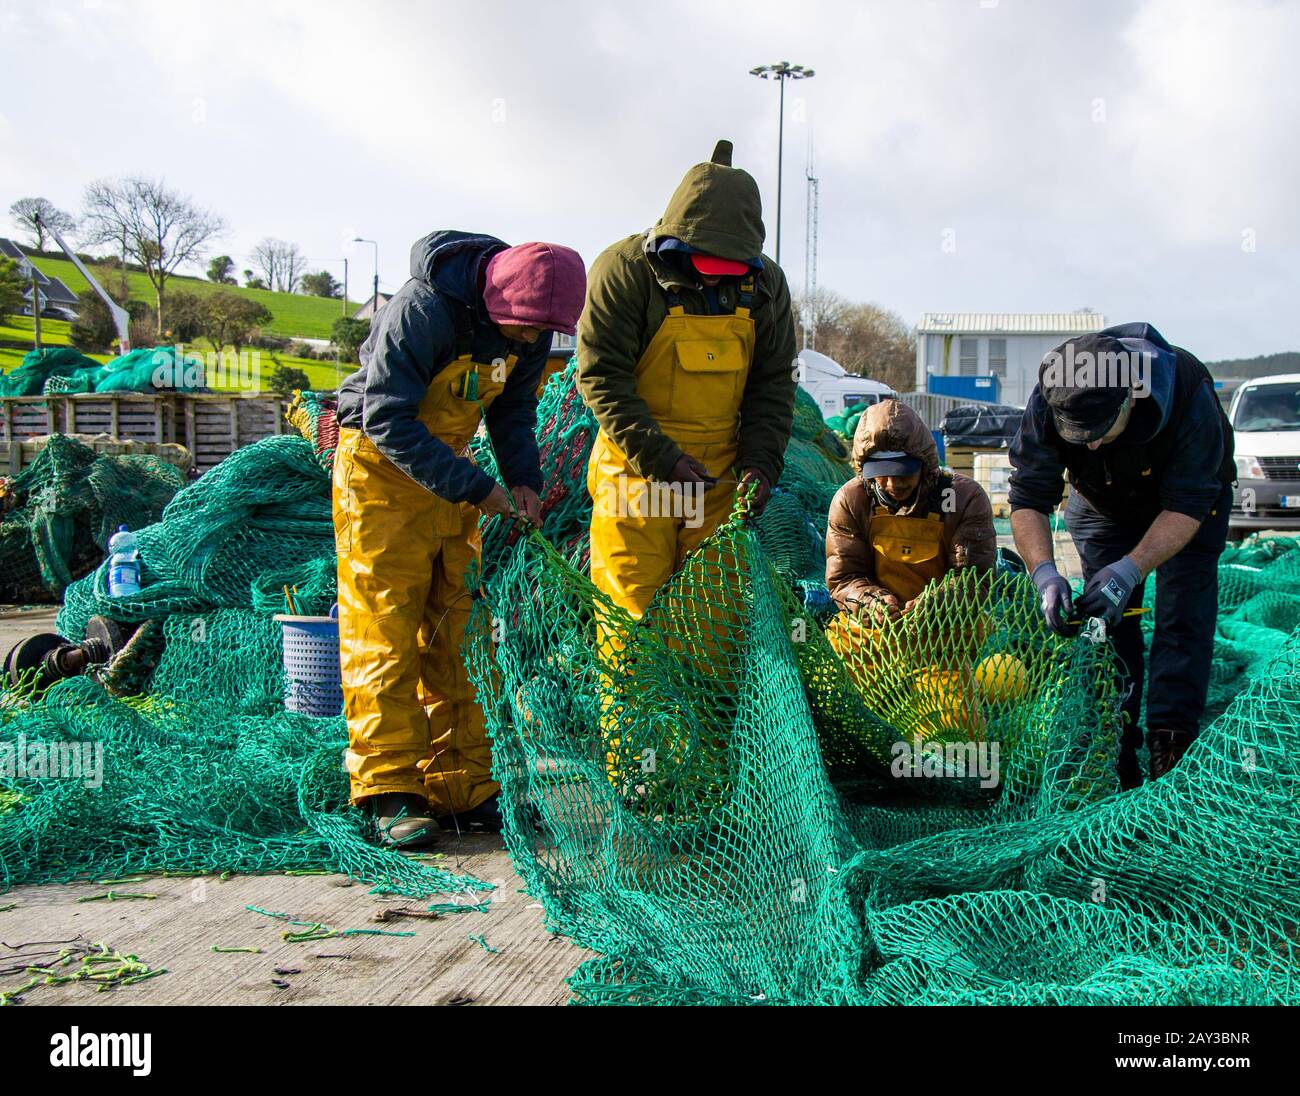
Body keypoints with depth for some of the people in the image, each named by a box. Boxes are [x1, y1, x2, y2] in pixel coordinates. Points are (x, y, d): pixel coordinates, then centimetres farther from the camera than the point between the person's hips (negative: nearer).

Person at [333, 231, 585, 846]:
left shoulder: (527, 327, -5)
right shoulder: (423, 310, -26)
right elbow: (387, 419, -27)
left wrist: (523, 480, -10)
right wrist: (476, 490, -30)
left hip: (450, 467, 7)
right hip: (381, 468, -6)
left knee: (457, 629, 4)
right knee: (384, 630, -8)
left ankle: (461, 788, 10)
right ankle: (390, 793, -3)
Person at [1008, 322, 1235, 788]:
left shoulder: (1189, 396, -40)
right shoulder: (1047, 404, -33)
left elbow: (1187, 506, -36)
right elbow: (1028, 500, -29)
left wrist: (1131, 569, -49)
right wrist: (1044, 572, -46)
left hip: (1186, 507, -2)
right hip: (1101, 505, 2)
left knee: (1183, 618, -12)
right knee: (1107, 615, -4)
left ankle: (1171, 746, -8)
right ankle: (1116, 747, 4)